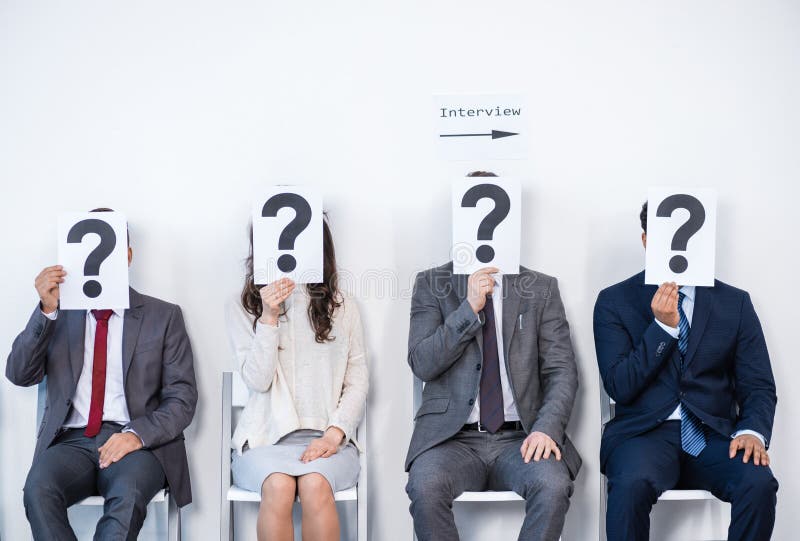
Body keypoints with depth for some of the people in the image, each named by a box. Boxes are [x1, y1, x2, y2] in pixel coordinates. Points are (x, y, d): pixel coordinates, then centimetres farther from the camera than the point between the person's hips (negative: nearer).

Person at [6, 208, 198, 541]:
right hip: (70, 442, 2)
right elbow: (19, 375, 3)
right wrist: (46, 311, -11)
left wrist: (138, 434, -15)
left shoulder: (163, 317, 10)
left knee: (127, 495, -35)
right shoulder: (59, 315, 15)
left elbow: (182, 398, 4)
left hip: (137, 444, -1)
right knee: (38, 488, -31)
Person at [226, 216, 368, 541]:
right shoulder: (243, 309, 8)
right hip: (266, 436, 0)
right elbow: (257, 380, -2)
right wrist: (269, 317, -10)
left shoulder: (343, 307, 10)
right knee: (278, 485, -33)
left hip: (327, 437, 0)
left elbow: (358, 383, 7)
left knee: (315, 484, -32)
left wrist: (334, 433, -8)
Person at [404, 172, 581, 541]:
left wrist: (547, 428, -13)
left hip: (520, 438, 1)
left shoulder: (541, 289, 11)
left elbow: (562, 371, 5)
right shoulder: (432, 284, 9)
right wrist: (469, 308, -12)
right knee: (425, 486, -32)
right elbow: (422, 364, -1)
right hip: (452, 437, 0)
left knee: (553, 486, -31)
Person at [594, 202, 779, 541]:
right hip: (644, 433, -2)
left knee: (759, 483, -29)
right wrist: (663, 325, -13)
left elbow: (758, 386, 7)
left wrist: (753, 431, -14)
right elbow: (619, 387, -4)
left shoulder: (735, 303, 10)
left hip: (713, 436, 2)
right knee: (632, 484, -35)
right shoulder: (614, 302, 4)